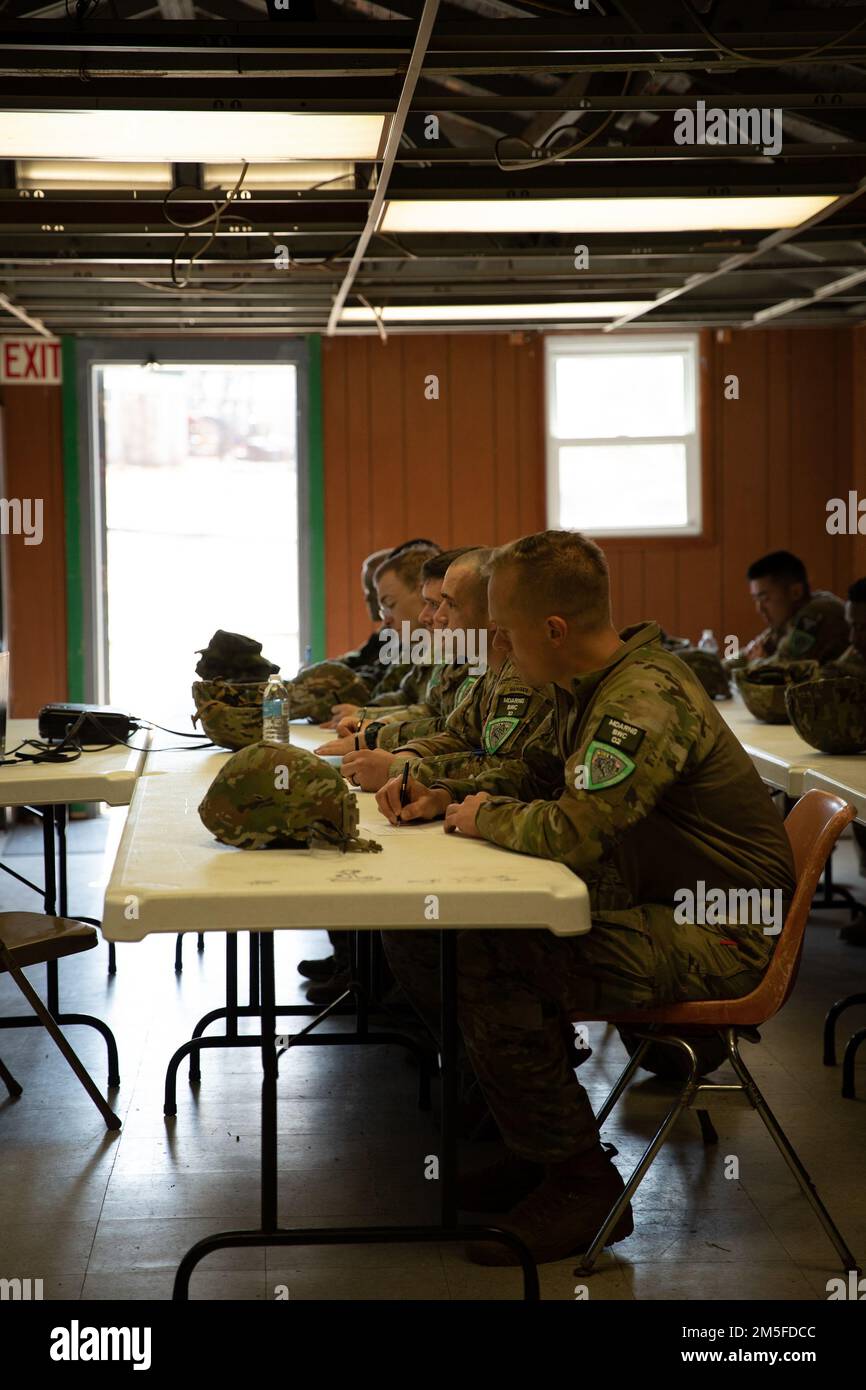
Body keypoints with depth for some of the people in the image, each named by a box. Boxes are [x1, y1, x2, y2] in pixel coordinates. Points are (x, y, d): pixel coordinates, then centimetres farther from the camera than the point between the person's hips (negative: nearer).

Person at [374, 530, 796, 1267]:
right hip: (635, 904, 10)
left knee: (486, 972, -28)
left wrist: (484, 816, -13)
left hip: (711, 935, -10)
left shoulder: (646, 701, -25)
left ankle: (580, 1182, -9)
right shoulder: (593, 686, 7)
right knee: (421, 934, 1)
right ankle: (532, 1137, 14)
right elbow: (537, 774, 24)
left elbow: (570, 830, -34)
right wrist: (444, 795, 7)